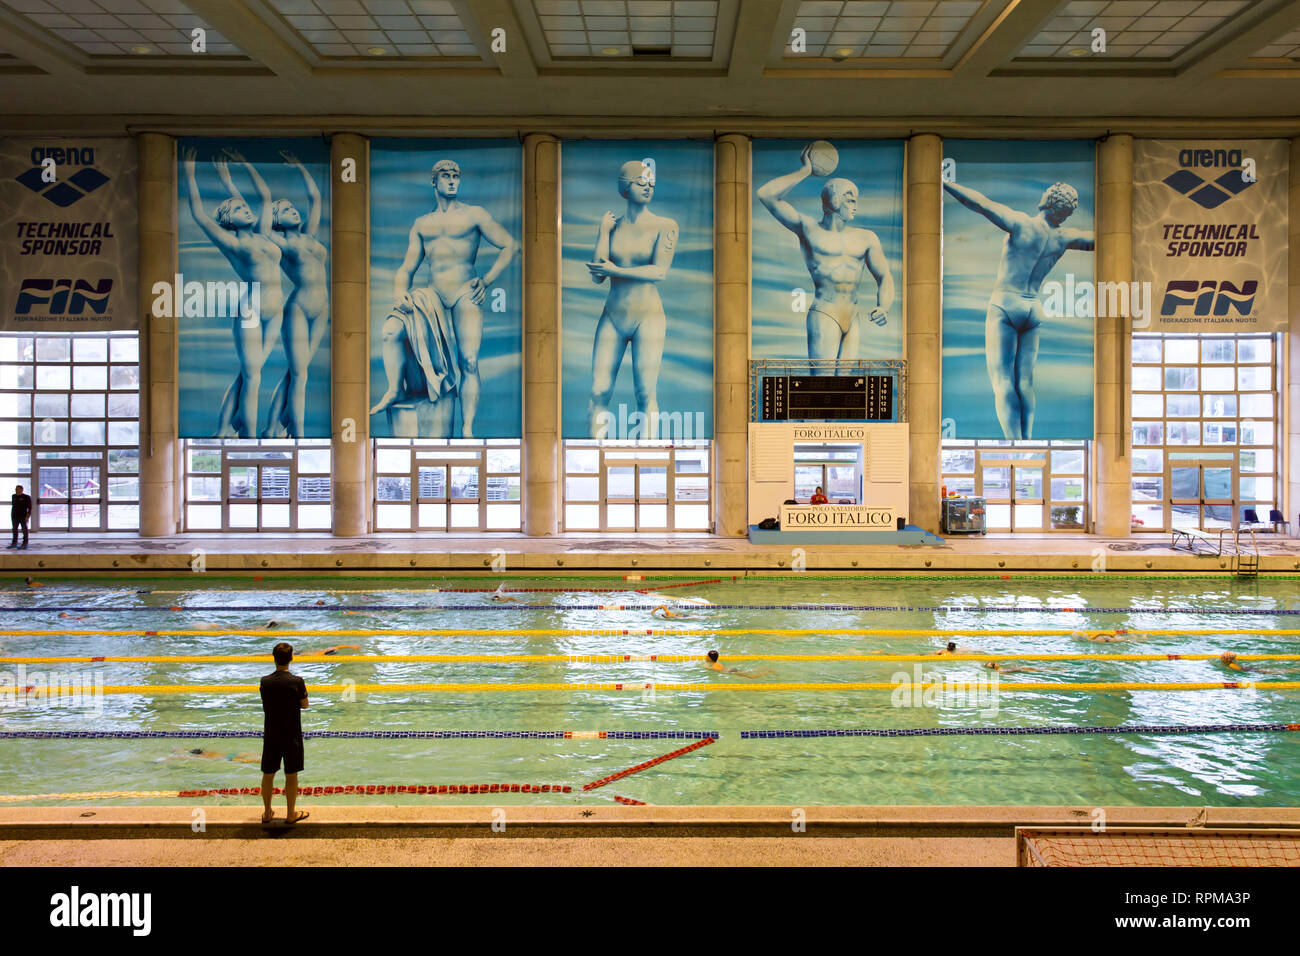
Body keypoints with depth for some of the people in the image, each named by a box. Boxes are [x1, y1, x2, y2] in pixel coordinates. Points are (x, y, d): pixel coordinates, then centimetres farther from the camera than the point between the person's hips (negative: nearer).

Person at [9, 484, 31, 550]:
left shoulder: (26, 497, -6)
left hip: (23, 517, -6)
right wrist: (12, 514, 14)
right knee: (15, 530, 10)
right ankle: (14, 543, 18)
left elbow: (30, 508, -6)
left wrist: (28, 516, -14)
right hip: (15, 517, 6)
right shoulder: (13, 496, 11)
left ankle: (25, 544, 3)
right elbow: (13, 506, 18)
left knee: (24, 530, -1)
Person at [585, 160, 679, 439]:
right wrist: (604, 231, -2)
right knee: (599, 392, -3)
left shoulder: (665, 226, 0)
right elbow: (597, 277, -1)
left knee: (646, 393, -7)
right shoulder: (611, 224, 7)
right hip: (612, 318, 3)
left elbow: (659, 272, -13)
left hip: (648, 316, -3)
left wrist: (615, 271, -9)